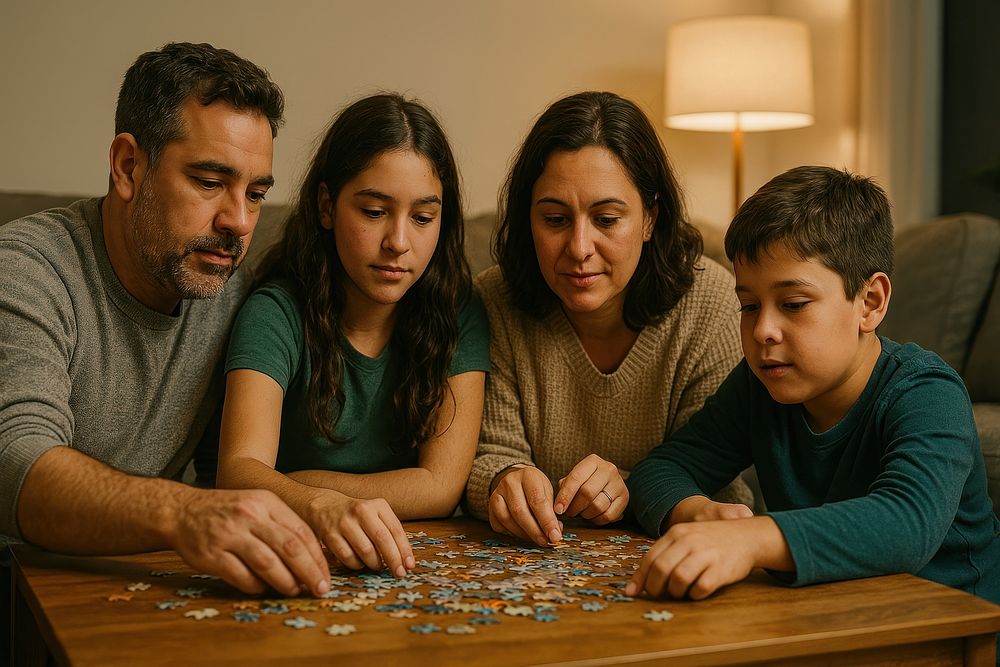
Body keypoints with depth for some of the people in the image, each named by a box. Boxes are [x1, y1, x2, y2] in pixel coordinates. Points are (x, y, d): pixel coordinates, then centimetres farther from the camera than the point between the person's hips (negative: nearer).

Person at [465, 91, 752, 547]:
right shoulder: (495, 303, -8)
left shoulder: (710, 301, -13)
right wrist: (505, 481, -31)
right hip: (534, 553, 2)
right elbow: (491, 454, -7)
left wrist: (632, 488, -30)